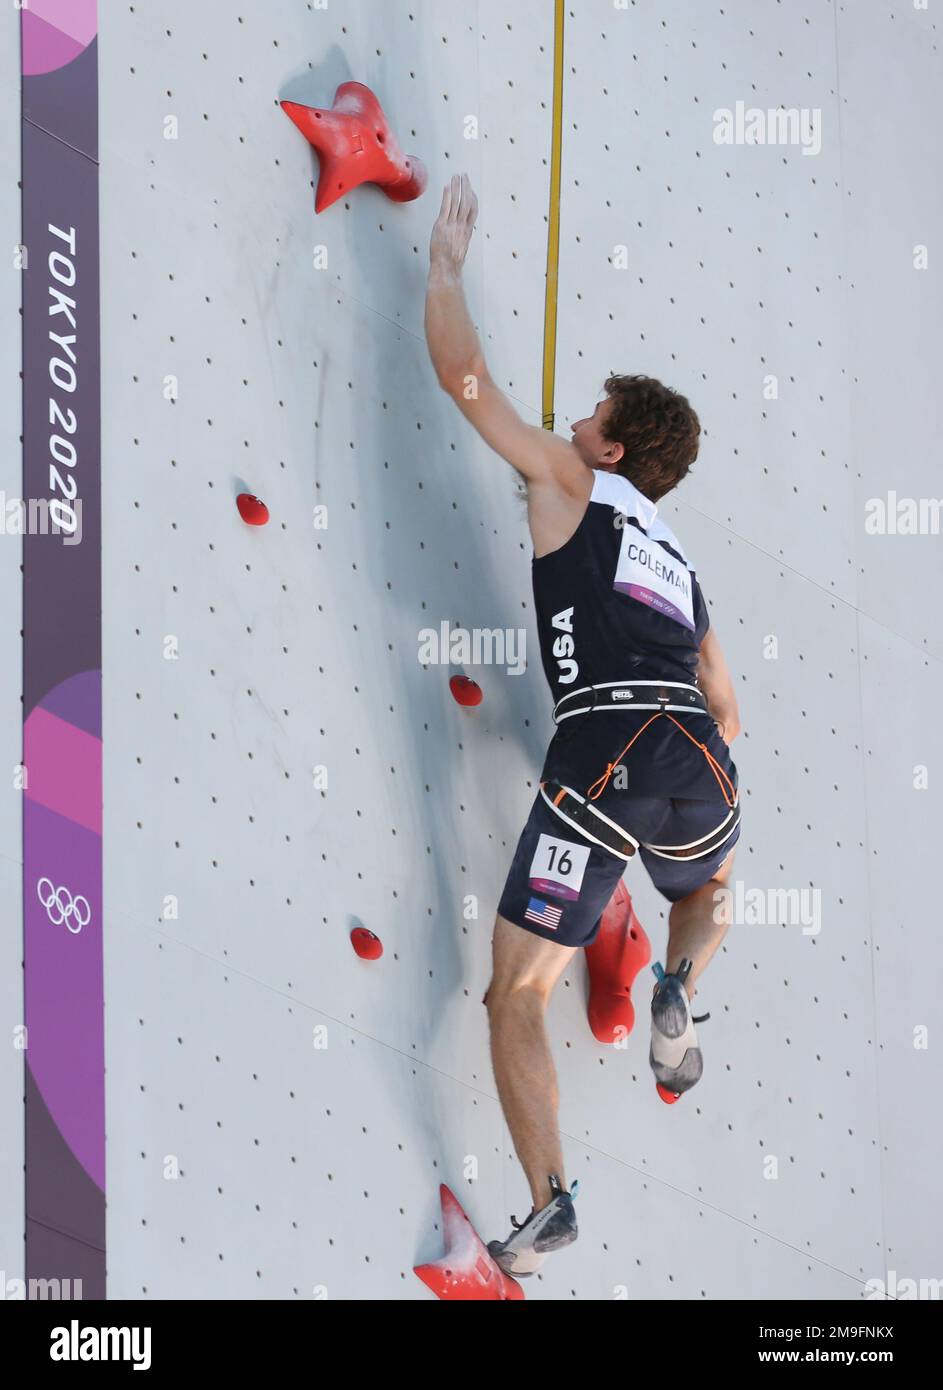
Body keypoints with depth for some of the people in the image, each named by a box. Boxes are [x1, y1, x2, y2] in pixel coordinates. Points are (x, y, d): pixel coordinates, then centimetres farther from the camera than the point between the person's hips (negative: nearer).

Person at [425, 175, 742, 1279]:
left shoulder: (570, 482, 16)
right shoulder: (681, 565, 30)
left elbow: (464, 377, 11)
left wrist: (445, 263, 26)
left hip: (602, 752, -5)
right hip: (699, 757, 5)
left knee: (517, 994, 1)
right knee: (710, 892, 38)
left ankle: (549, 1200, -14)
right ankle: (678, 990, 6)